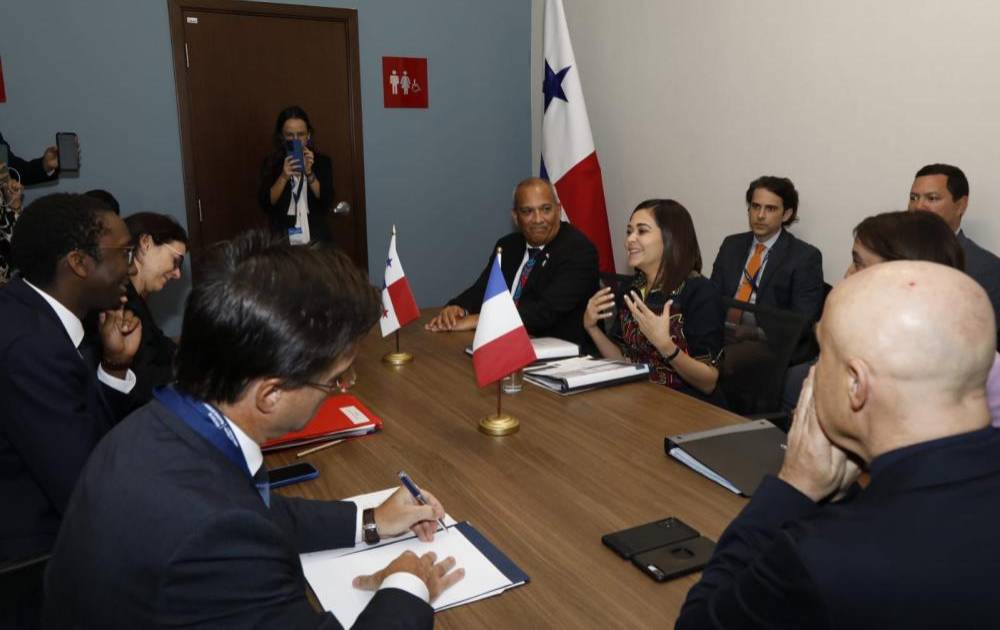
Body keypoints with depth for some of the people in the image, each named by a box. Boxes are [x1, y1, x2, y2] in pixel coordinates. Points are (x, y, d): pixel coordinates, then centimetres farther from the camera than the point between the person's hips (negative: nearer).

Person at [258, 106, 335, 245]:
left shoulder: (322, 161, 3)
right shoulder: (271, 163, 3)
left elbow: (328, 202, -7)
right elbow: (265, 204, -7)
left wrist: (309, 173, -18)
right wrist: (283, 177, -19)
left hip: (316, 240, 0)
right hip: (283, 241, 0)